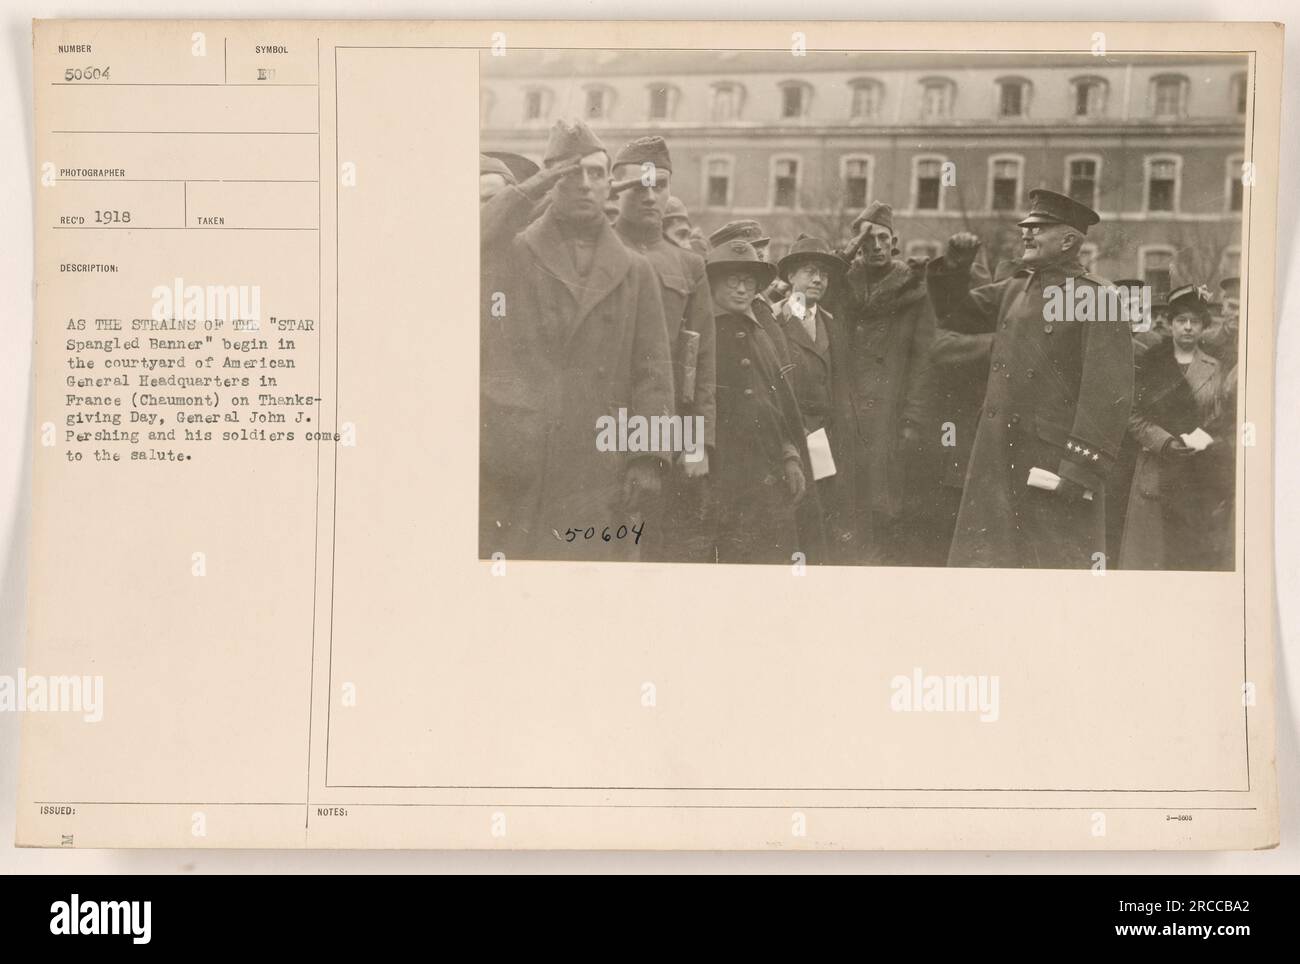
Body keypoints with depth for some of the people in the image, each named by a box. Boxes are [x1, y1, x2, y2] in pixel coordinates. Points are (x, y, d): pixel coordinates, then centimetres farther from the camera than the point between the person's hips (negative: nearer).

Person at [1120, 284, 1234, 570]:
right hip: (1158, 477, -1)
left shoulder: (1216, 368, 8)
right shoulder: (1150, 362, 5)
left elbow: (1228, 423, 7)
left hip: (1203, 479, 1)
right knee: (1151, 556, 0)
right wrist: (1167, 443, -14)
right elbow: (1135, 417, -1)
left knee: (1202, 554, 2)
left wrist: (1207, 444, -11)